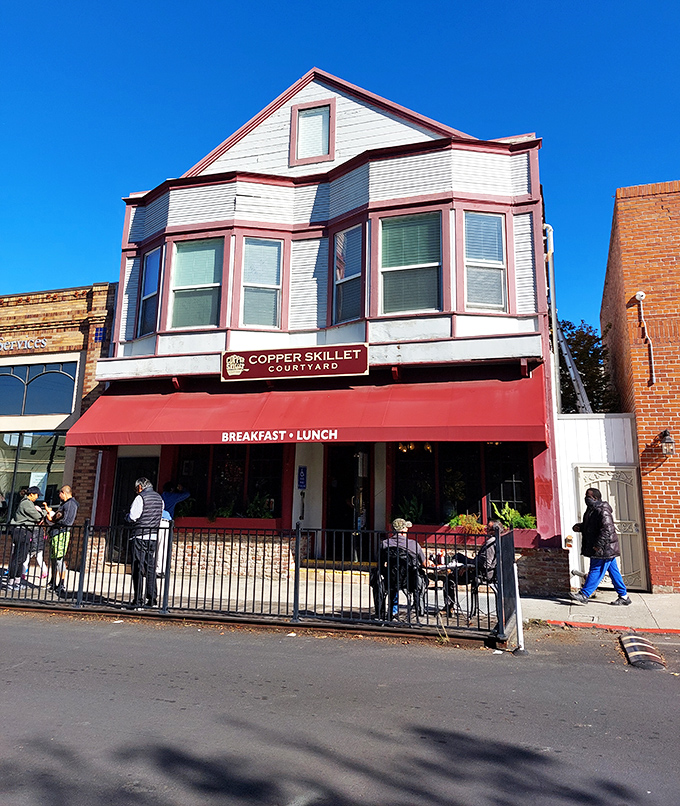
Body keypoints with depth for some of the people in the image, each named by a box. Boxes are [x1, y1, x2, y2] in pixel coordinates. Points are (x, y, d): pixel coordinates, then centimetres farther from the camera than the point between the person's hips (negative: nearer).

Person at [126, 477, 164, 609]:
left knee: (138, 569, -2)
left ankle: (138, 602, -1)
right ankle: (152, 599, 15)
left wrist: (128, 516, 9)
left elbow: (132, 517, -12)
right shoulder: (159, 498, 12)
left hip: (140, 536, -6)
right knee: (151, 568, 11)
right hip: (154, 536, 6)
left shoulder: (140, 497, -9)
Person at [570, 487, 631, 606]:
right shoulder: (591, 509, 14)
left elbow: (607, 529, -26)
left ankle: (584, 595, -4)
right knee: (613, 572, 14)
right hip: (607, 549, 10)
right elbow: (589, 525, 27)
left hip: (605, 549, -10)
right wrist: (579, 527, 6)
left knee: (596, 571, -6)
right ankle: (624, 596, 21)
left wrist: (598, 545, -27)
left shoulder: (602, 511, -18)